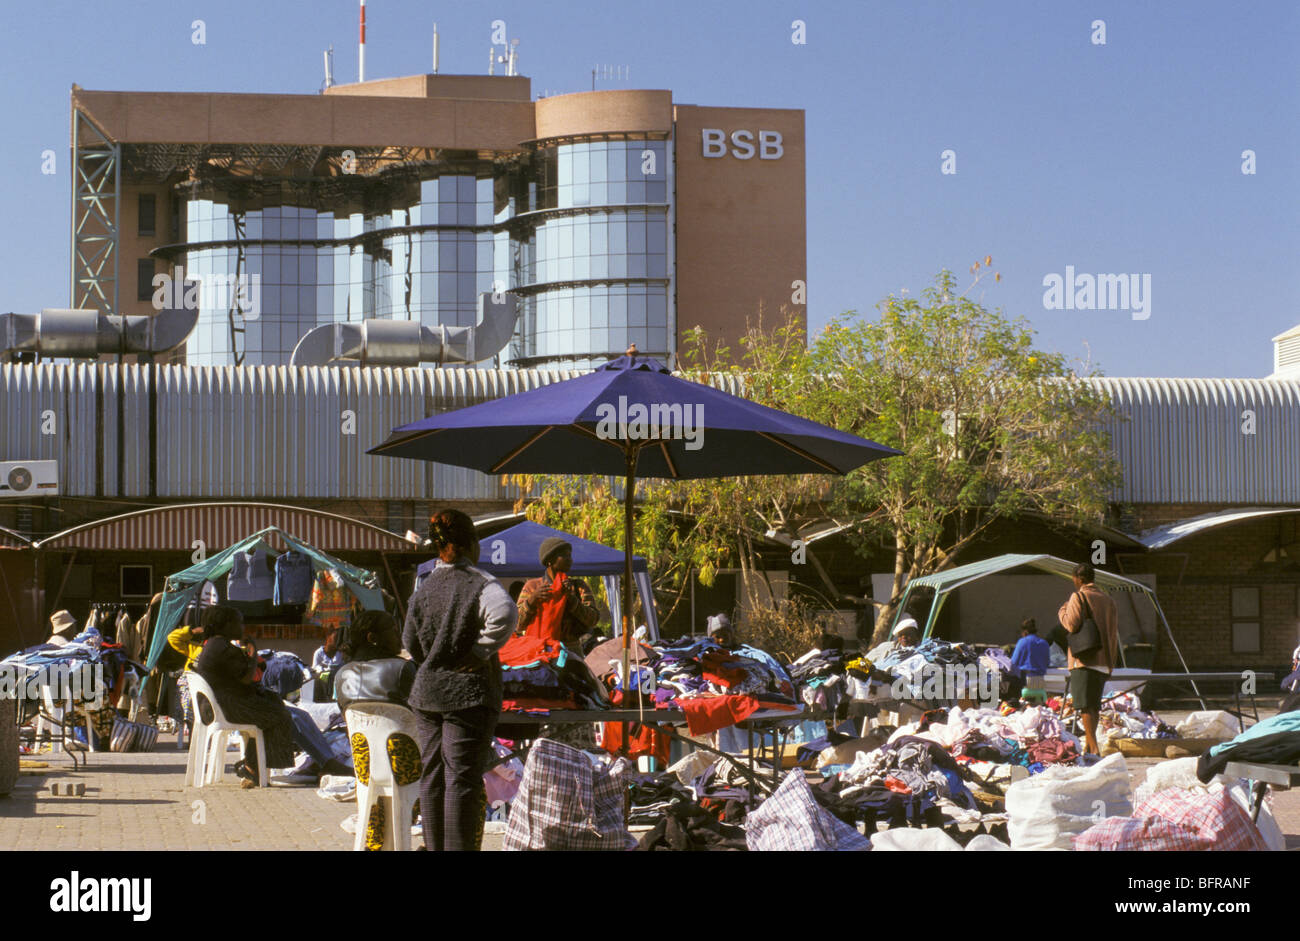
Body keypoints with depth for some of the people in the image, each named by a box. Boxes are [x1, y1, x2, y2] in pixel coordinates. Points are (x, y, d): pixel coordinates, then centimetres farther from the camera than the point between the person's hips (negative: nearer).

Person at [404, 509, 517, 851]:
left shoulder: (424, 588, 9)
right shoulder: (480, 583, -9)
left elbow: (410, 641, 13)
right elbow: (505, 613, -29)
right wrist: (481, 652, -18)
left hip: (427, 692, 6)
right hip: (469, 694, -6)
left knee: (432, 776, 10)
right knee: (463, 777, -5)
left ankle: (434, 848, 16)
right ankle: (459, 847, -6)